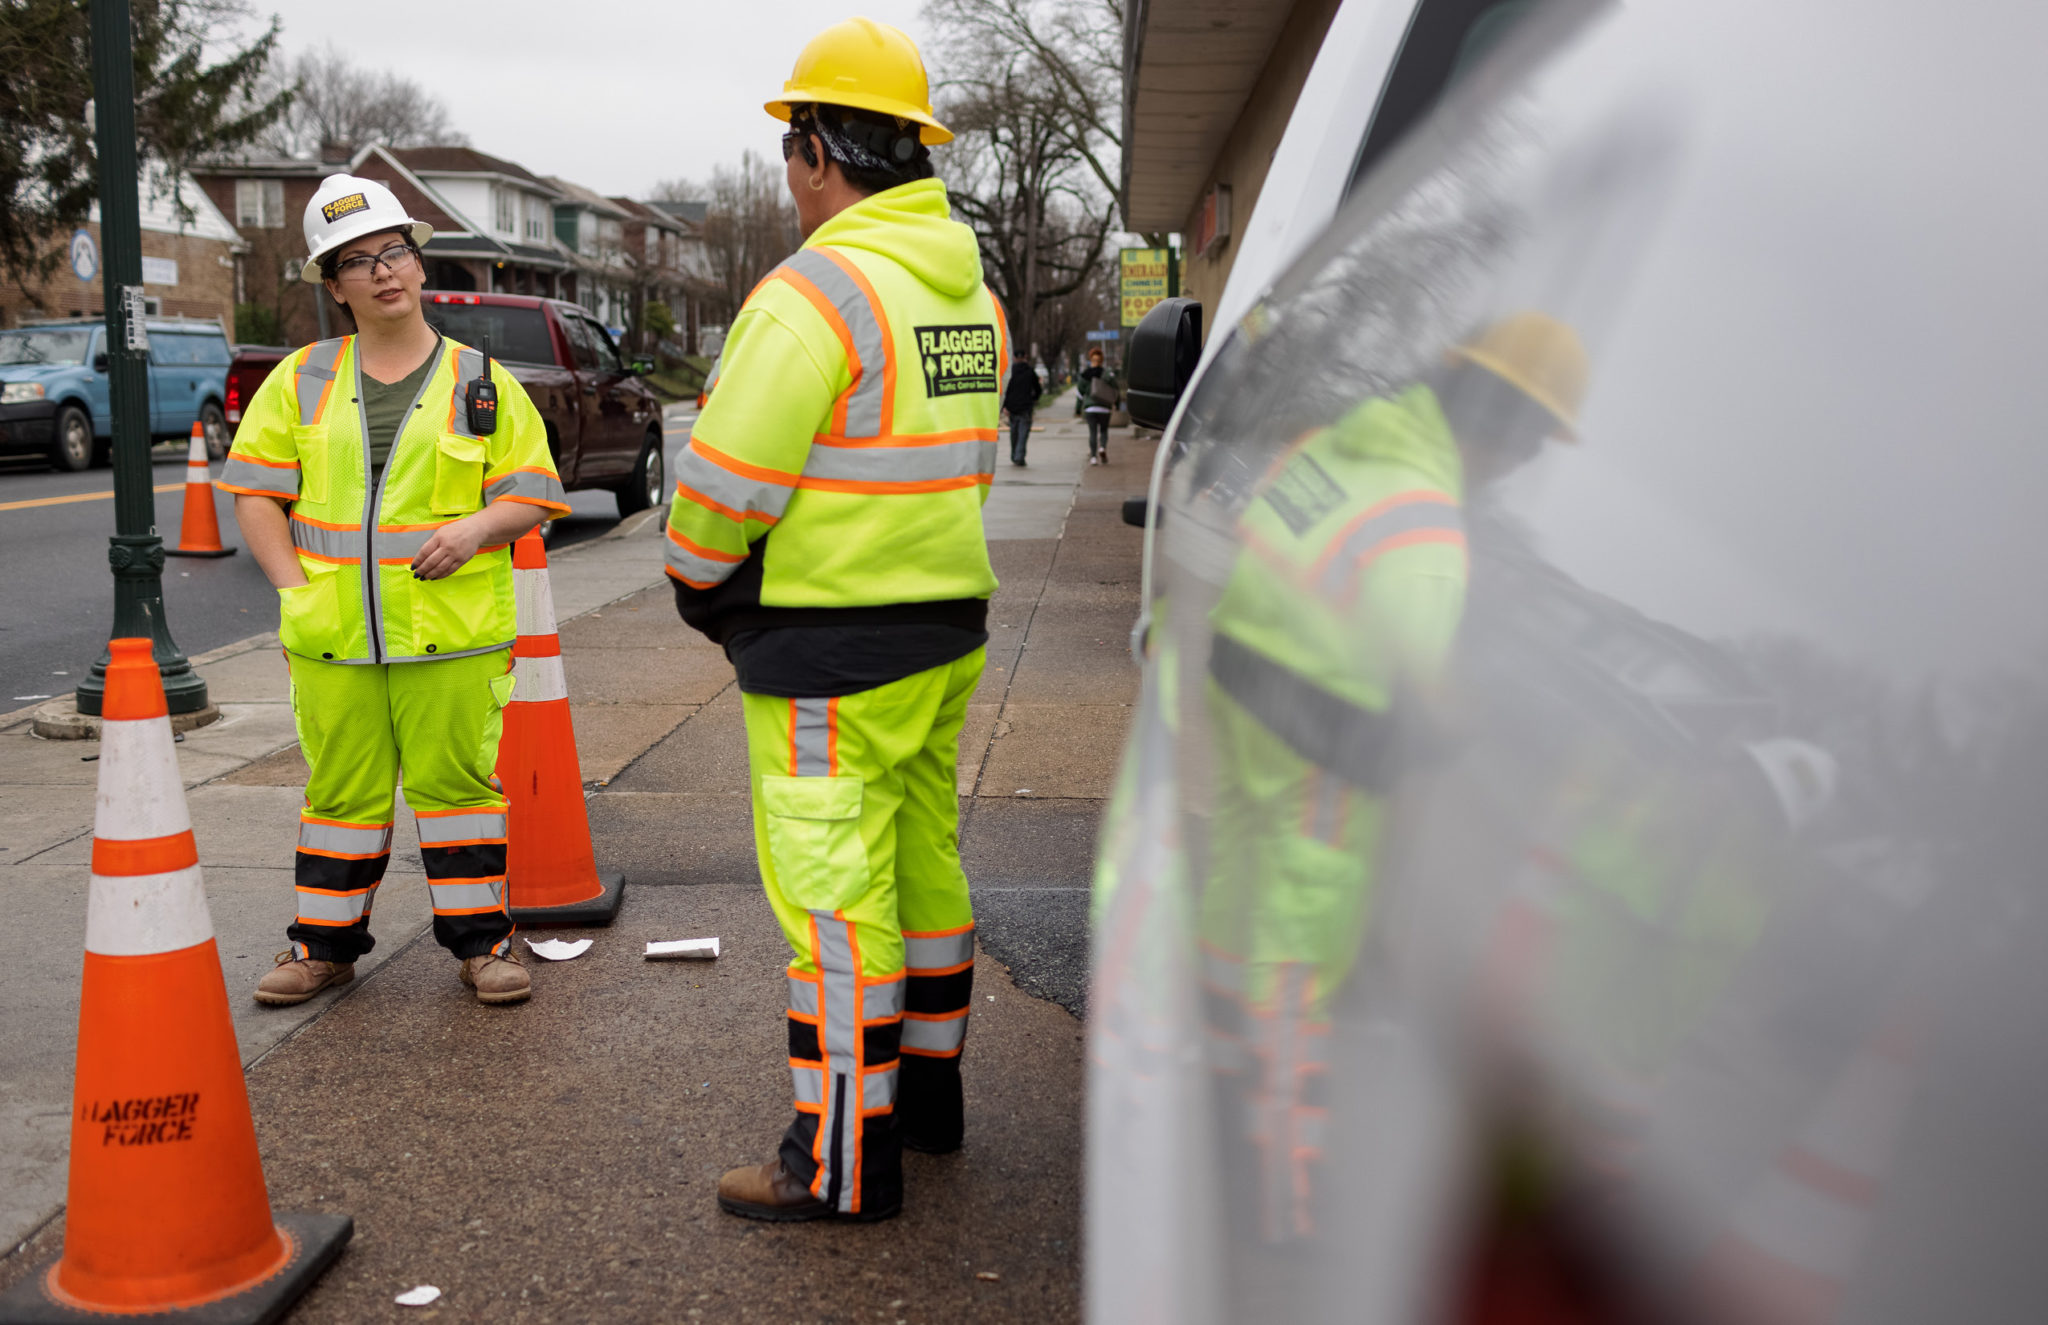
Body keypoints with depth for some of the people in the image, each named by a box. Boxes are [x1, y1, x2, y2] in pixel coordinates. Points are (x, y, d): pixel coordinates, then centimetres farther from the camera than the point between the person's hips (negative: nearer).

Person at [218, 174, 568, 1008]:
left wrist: (476, 528, -16)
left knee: (457, 780, 4)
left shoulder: (481, 382, 5)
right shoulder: (301, 380, 9)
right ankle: (326, 943, 24)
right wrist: (293, 590, -2)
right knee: (341, 789, 10)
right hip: (329, 635, 2)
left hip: (452, 632, -1)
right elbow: (255, 491, 9)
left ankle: (479, 940, 17)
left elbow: (531, 495, 5)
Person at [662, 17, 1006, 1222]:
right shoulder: (969, 289, 11)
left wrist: (700, 585, 1)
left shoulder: (818, 289, -17)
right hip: (947, 625, 9)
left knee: (834, 892, -2)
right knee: (922, 858, 18)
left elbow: (727, 480, -17)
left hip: (833, 648, -9)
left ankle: (845, 1161, 8)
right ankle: (928, 1091, 33)